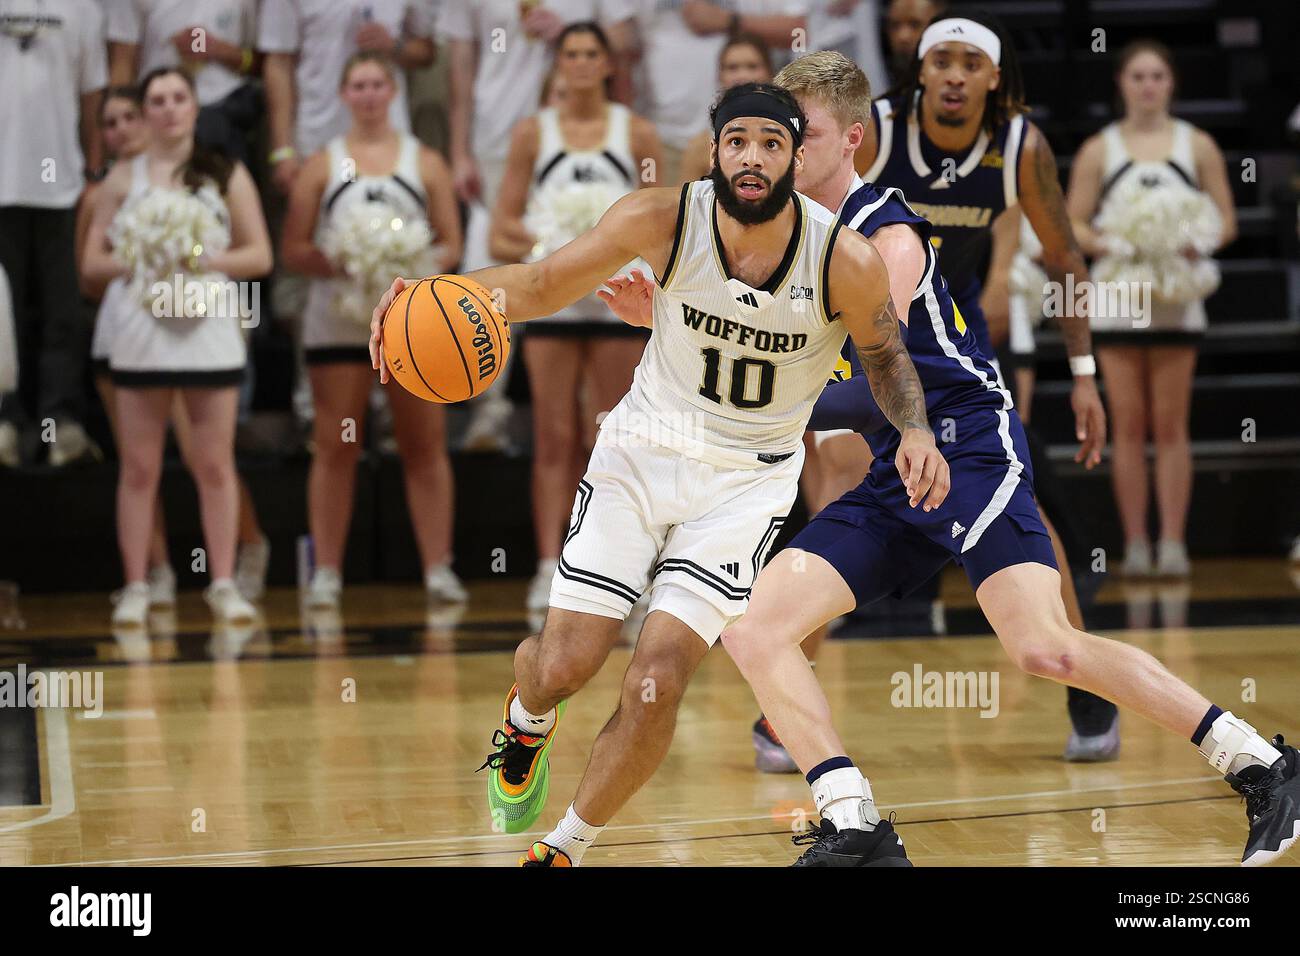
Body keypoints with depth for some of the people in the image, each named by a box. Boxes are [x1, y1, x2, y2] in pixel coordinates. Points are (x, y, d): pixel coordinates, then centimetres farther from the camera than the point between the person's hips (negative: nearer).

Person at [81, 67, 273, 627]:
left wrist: (207, 262, -11)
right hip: (141, 332, 0)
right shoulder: (124, 179, 10)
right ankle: (136, 588, 3)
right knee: (139, 467, 0)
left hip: (210, 333, 0)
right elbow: (92, 264, 7)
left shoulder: (226, 175, 10)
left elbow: (260, 255, 6)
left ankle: (224, 585, 2)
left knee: (214, 464, -2)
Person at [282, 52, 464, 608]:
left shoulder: (424, 161, 9)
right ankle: (327, 572, 2)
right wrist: (340, 264, -14)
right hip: (338, 321, -1)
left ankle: (438, 568, 2)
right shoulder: (323, 165, 7)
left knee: (426, 446, -1)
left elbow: (451, 244, 6)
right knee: (335, 448, -1)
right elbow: (293, 249, 3)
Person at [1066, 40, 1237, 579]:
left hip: (1176, 301, 0)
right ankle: (1135, 544, 4)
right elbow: (1073, 225, 4)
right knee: (1128, 425, 0)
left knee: (1170, 426, -1)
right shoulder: (1098, 150, 7)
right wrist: (1103, 244, -16)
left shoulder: (1197, 146, 7)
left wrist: (1200, 243, -14)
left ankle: (1173, 543, 0)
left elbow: (1226, 219, 7)